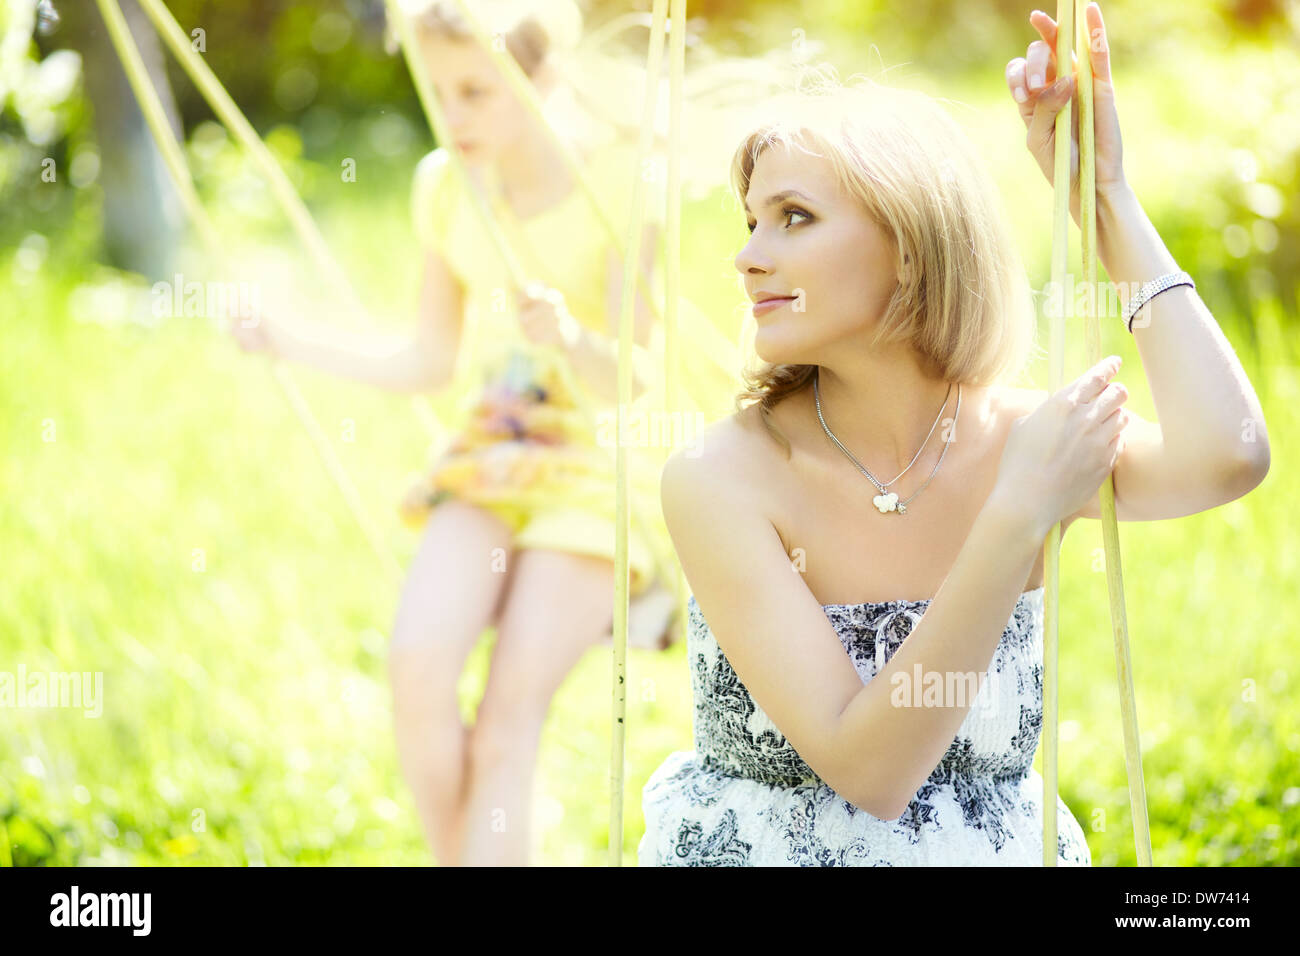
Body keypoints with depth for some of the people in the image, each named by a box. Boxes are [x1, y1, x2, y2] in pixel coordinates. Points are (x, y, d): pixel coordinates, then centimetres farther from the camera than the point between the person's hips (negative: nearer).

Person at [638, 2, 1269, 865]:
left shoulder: (1019, 437, -4)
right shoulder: (720, 478, -13)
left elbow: (1226, 459, -24)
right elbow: (870, 772, -18)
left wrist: (1105, 196, -15)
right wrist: (1020, 520, -24)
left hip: (1001, 850, 2)